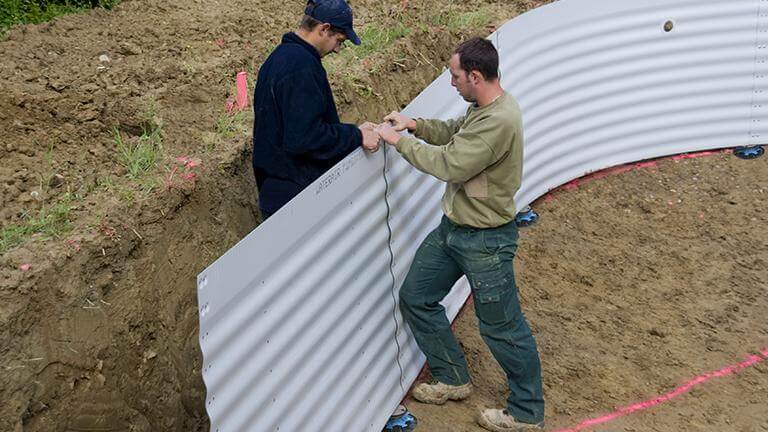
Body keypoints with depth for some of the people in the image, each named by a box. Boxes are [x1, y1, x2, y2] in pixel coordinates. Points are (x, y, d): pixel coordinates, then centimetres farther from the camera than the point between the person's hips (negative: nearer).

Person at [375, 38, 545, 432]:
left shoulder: (499, 121, -27)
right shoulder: (481, 108, 4)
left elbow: (449, 164, -27)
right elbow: (453, 134, 20)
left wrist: (399, 140, -17)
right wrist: (415, 124, 3)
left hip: (485, 240, -10)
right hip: (453, 228, 10)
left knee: (501, 327, 4)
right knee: (415, 298, 16)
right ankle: (453, 379, 33)